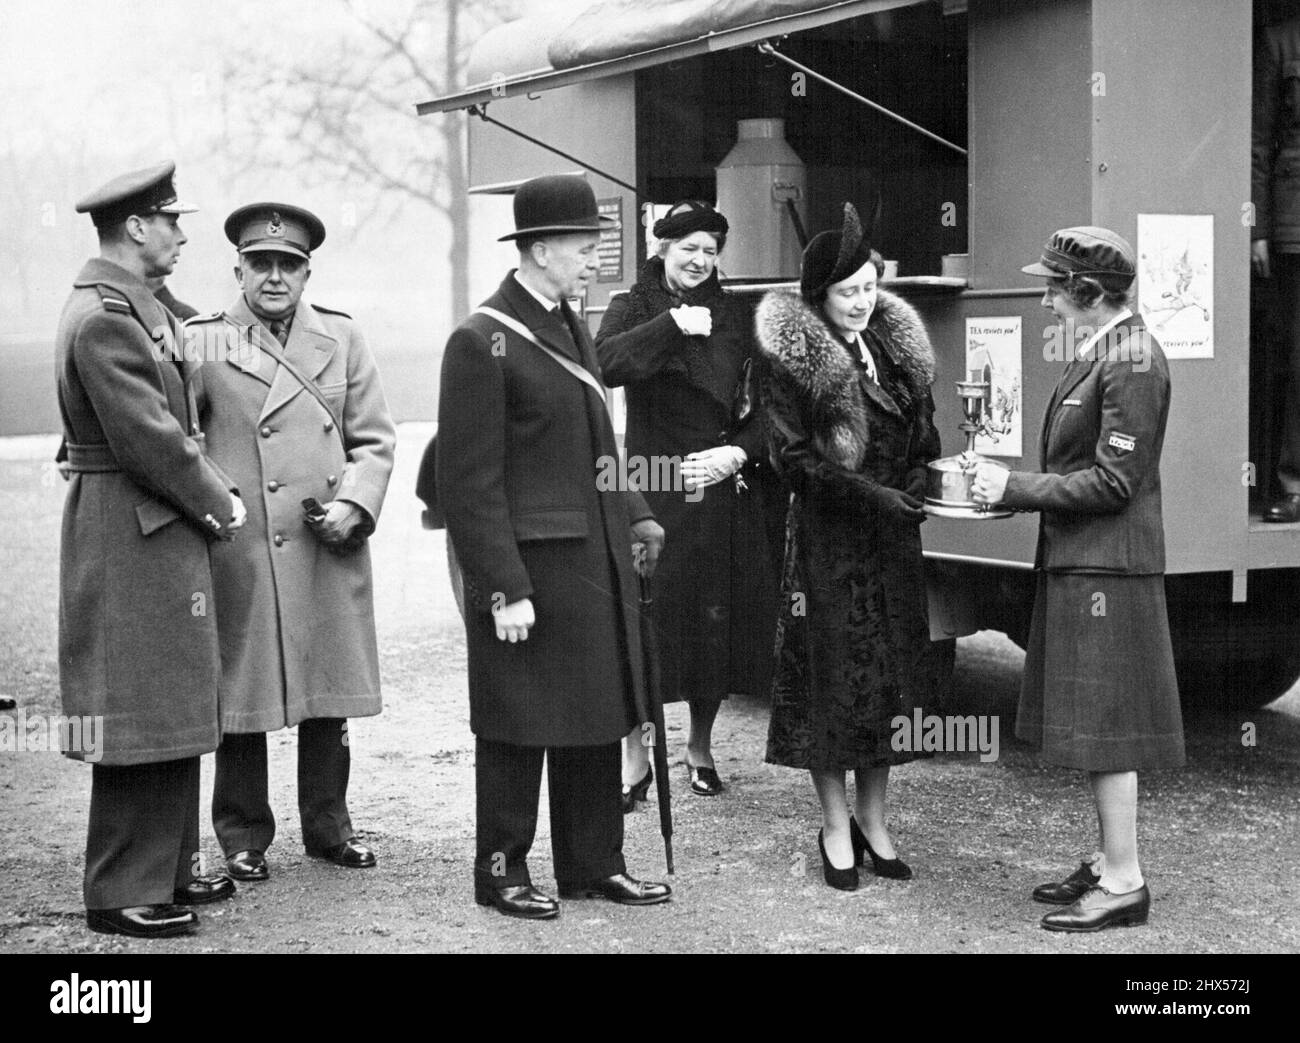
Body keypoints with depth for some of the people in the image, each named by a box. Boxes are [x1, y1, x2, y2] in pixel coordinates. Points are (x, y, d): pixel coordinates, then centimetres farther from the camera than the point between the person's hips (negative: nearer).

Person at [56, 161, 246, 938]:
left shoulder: (140, 308, 15)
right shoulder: (103, 320, -18)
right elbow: (147, 439, -21)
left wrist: (218, 492, 5)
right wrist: (216, 504, -9)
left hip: (164, 538, 10)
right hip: (131, 542, -10)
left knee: (175, 714, 16)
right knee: (137, 720, -4)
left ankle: (166, 867, 26)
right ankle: (124, 894, 4)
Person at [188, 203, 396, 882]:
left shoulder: (341, 338, 10)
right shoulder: (201, 342, 2)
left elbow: (374, 439, 10)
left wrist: (353, 505, -5)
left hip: (332, 551, 3)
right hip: (239, 555, -3)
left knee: (331, 698, 10)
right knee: (240, 698, 3)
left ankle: (328, 827, 25)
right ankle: (244, 837, 17)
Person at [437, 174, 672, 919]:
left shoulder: (572, 329, 13)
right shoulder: (483, 342, -14)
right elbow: (470, 481, -16)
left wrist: (633, 516, 8)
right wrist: (504, 590, -19)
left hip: (598, 563, 8)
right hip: (530, 569, -8)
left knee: (598, 719, 14)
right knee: (519, 731, 3)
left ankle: (595, 864, 25)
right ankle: (503, 871, 17)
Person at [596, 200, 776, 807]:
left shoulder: (731, 319, 13)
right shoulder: (635, 310, 3)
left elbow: (763, 407, 10)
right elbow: (606, 364, -19)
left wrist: (738, 453, -7)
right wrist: (672, 325, -24)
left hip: (722, 490, 3)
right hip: (652, 489, -3)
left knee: (717, 618, 6)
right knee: (646, 619, -8)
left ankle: (701, 746, 23)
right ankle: (636, 758, 2)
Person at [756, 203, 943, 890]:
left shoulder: (897, 346, 10)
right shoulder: (795, 359, -8)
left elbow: (922, 436, 15)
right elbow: (793, 456, -13)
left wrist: (923, 481, -5)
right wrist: (870, 493, -20)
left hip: (893, 538, 6)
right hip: (827, 540, -6)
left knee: (890, 676, 8)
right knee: (831, 677, 0)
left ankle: (873, 819, 20)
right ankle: (836, 828, 12)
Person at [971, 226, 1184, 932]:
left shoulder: (1132, 363, -17)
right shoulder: (1097, 354, 12)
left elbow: (1113, 482, -20)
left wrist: (1016, 488, -15)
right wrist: (1010, 488, 6)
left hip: (1106, 568, -10)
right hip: (1079, 562, 10)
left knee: (1105, 727, -4)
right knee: (1094, 722, 15)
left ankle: (1124, 884, 3)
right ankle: (1110, 861, 25)